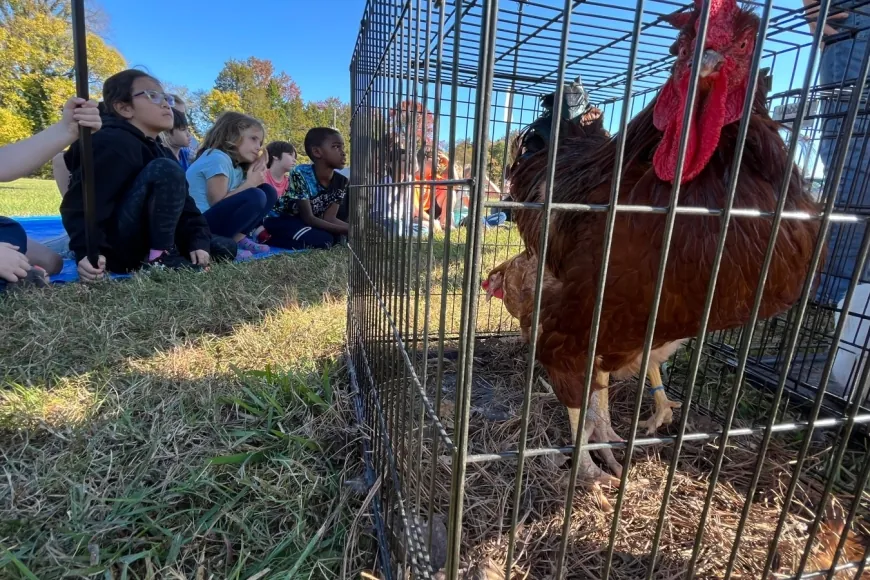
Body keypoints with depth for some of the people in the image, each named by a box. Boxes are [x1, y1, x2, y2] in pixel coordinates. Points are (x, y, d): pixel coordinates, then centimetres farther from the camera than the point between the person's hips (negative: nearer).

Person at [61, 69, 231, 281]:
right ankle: (159, 256, -22)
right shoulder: (114, 144, -15)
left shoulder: (160, 151, 15)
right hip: (114, 252, -9)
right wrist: (87, 251, -37)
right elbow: (81, 204, -24)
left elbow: (184, 204, 6)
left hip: (138, 243, 9)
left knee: (223, 250, 10)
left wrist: (199, 241, -9)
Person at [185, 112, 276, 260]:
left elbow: (230, 203, 7)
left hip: (215, 222, 9)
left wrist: (256, 175, 1)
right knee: (255, 196, -27)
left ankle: (239, 238, -1)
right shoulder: (217, 158, -14)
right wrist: (250, 183, -12)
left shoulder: (237, 166, 14)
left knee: (268, 192, 7)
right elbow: (218, 204, -20)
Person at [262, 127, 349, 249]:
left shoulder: (341, 182, -8)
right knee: (324, 239, -28)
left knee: (336, 235, -12)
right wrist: (346, 230, -36)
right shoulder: (301, 174, -26)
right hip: (281, 221, -8)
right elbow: (308, 218, -27)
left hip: (305, 224, 8)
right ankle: (268, 236, -10)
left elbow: (329, 218, -12)